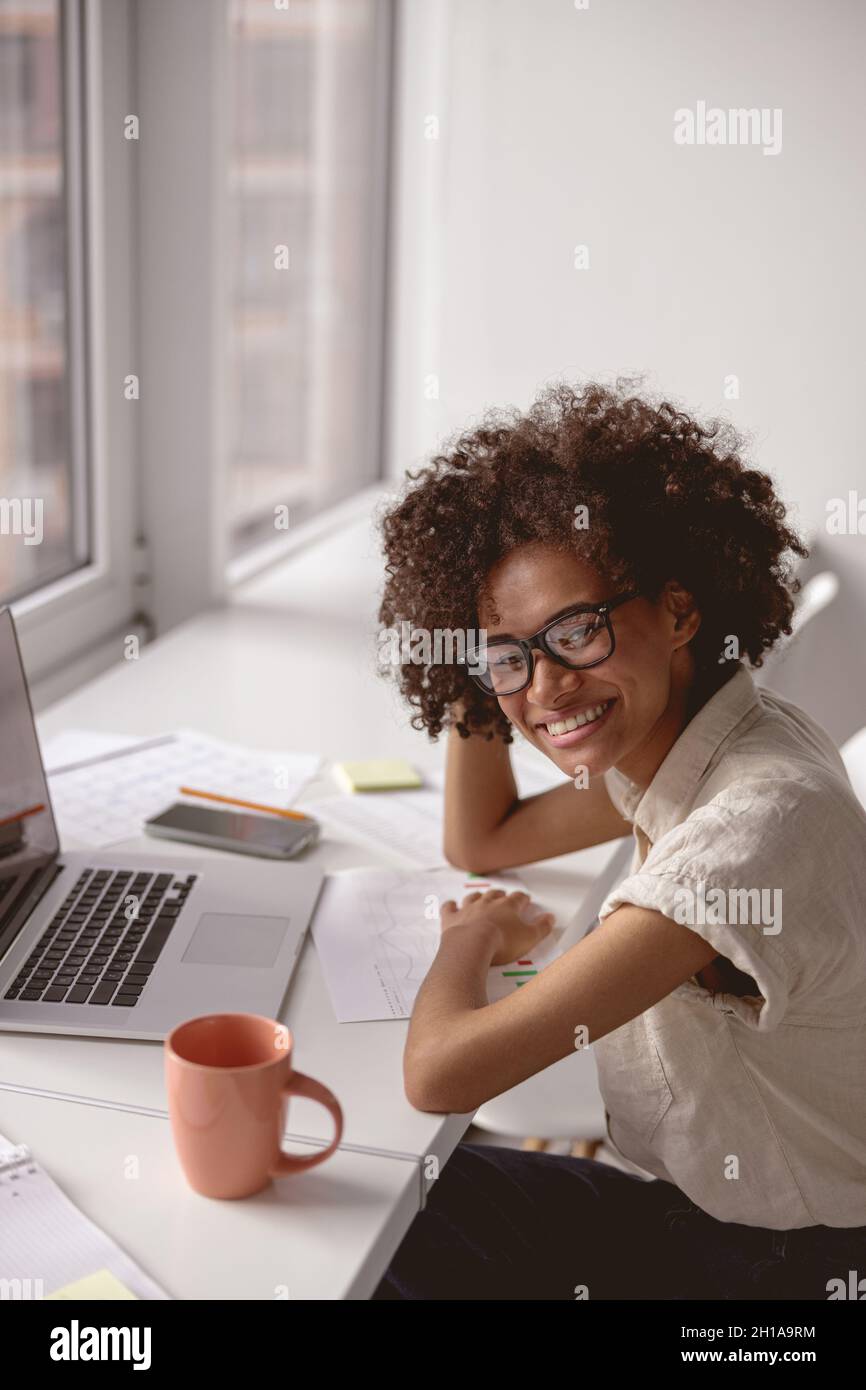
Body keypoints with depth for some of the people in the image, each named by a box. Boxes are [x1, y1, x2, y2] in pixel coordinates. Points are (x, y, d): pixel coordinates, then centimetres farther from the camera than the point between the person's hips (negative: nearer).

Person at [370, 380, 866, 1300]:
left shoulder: (759, 821, -33)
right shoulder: (666, 743, -5)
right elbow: (479, 844, 14)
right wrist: (473, 691, -2)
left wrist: (473, 937, -12)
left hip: (778, 1260, -7)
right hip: (692, 1197, 7)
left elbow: (440, 1073, -33)